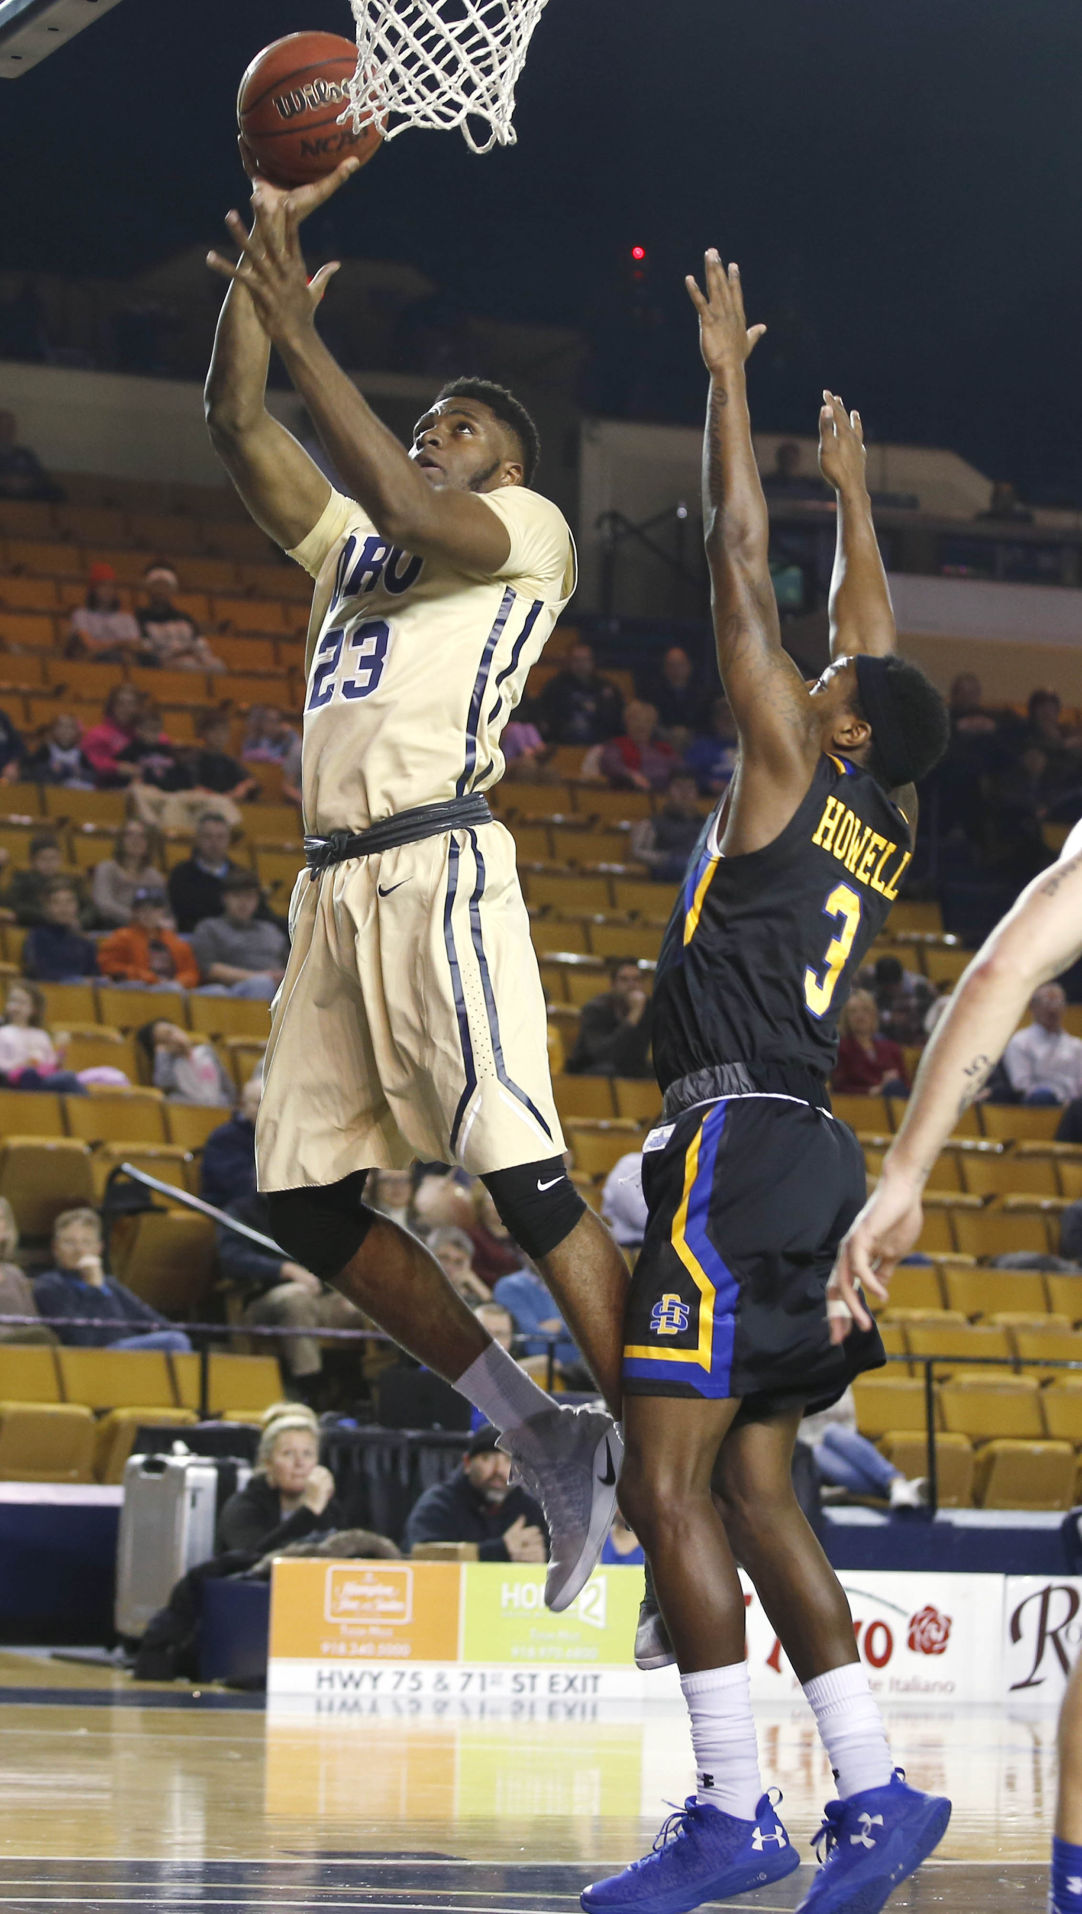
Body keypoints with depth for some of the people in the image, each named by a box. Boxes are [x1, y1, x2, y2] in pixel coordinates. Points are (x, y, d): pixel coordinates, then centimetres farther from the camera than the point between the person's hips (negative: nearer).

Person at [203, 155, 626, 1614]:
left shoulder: (530, 532, 7)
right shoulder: (349, 542, 27)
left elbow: (409, 510, -13)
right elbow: (238, 427, 17)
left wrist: (299, 329, -11)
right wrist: (268, 235, 11)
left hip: (439, 863, -8)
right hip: (336, 883, 8)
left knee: (523, 1176, -17)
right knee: (308, 1199, 3)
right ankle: (541, 1437, 11)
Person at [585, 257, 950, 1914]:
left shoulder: (792, 775, -4)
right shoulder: (885, 820, 16)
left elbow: (741, 569, -2)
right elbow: (874, 640, 31)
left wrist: (727, 378, 5)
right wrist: (852, 491, 44)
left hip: (740, 1149, -9)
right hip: (800, 1158, 9)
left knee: (669, 1484, -10)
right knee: (751, 1485, 9)